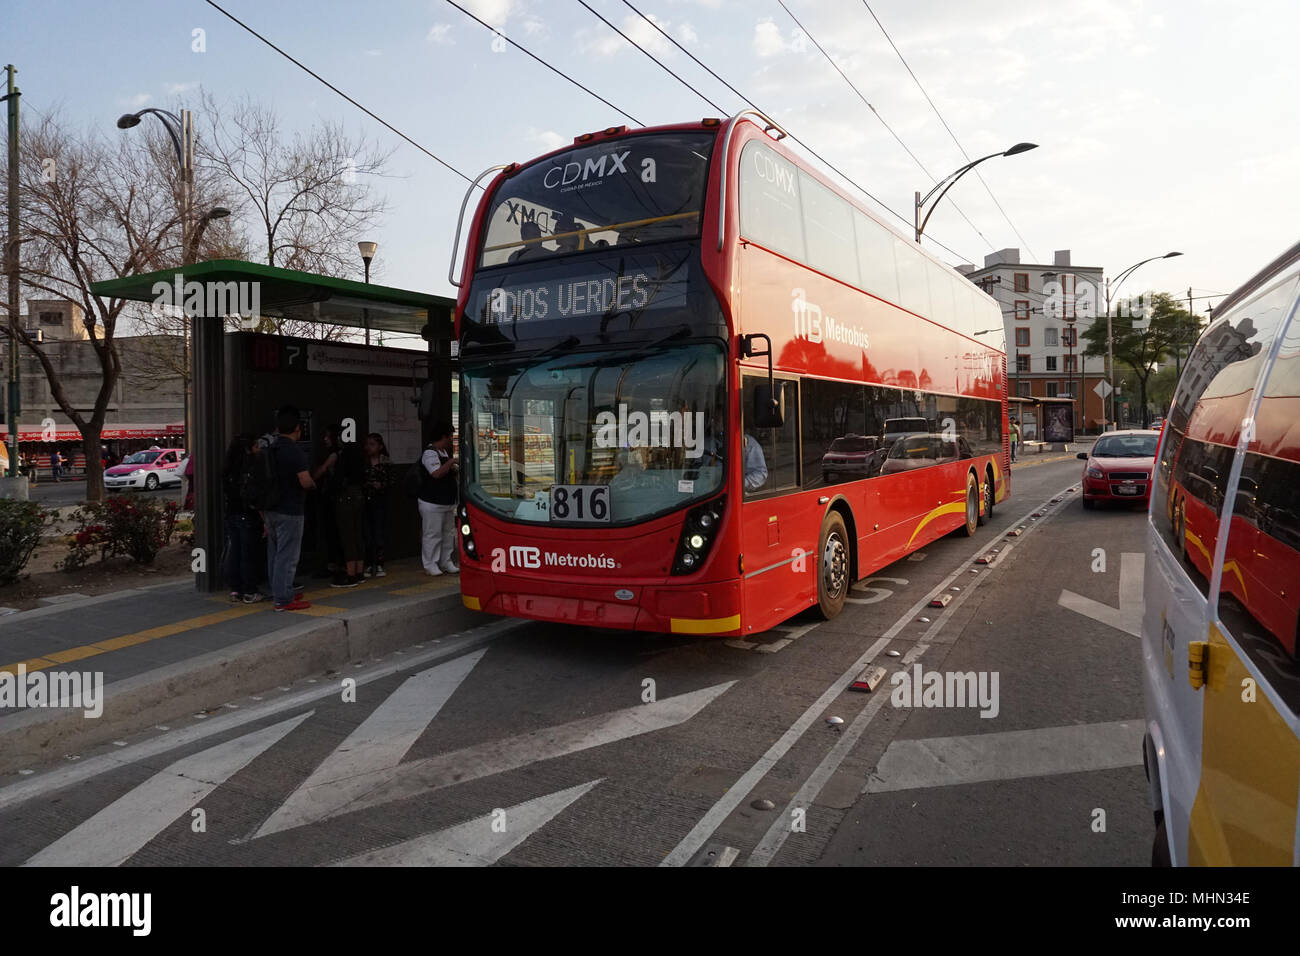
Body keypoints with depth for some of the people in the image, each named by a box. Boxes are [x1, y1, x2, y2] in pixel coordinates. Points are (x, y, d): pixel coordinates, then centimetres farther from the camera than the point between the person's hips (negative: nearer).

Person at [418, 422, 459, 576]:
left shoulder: (444, 452, 15)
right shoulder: (429, 453, -15)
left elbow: (452, 471, 28)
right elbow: (437, 473, -27)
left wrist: (458, 467, 10)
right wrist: (452, 461, -21)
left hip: (448, 502, 9)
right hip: (432, 503, -9)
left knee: (448, 533, 12)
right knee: (432, 534, -3)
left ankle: (446, 562, 21)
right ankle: (430, 565, 5)